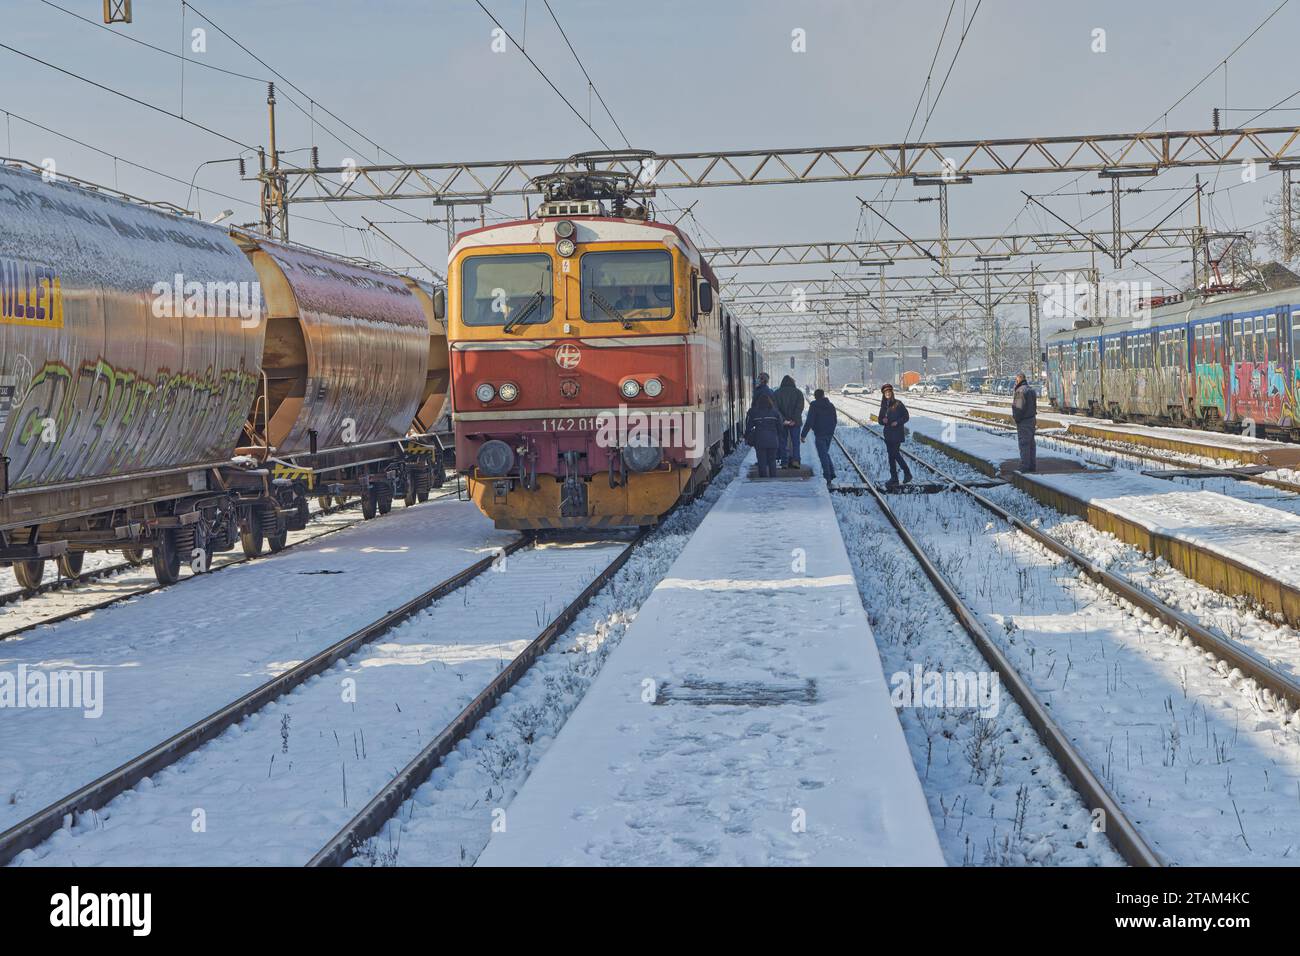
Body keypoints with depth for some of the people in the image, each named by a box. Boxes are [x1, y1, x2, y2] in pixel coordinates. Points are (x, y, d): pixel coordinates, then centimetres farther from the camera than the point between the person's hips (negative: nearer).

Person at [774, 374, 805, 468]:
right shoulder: (798, 392, 2)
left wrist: (783, 420, -10)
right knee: (795, 441, 5)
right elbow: (800, 407, -8)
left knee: (783, 442, 6)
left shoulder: (777, 393, 2)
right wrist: (794, 420, -12)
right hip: (795, 422, 0)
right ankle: (795, 460, -11)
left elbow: (776, 408, -6)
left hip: (782, 422, 0)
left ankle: (784, 462, 3)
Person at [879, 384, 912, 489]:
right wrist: (883, 420, -8)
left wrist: (897, 422, -18)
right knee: (892, 455, 8)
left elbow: (906, 416, -4)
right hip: (888, 434, 6)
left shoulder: (898, 404, -6)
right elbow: (880, 419, 15)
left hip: (897, 433, -6)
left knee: (894, 454, -12)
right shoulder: (884, 406, 11)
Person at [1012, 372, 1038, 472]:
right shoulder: (1031, 390, 14)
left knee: (1024, 445, -7)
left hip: (1023, 422, -10)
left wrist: (1016, 418, -10)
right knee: (1031, 444, 13)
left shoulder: (1020, 391, -17)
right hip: (1032, 419, 10)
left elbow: (1020, 407, -22)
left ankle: (1025, 467, -7)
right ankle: (1032, 466, 18)